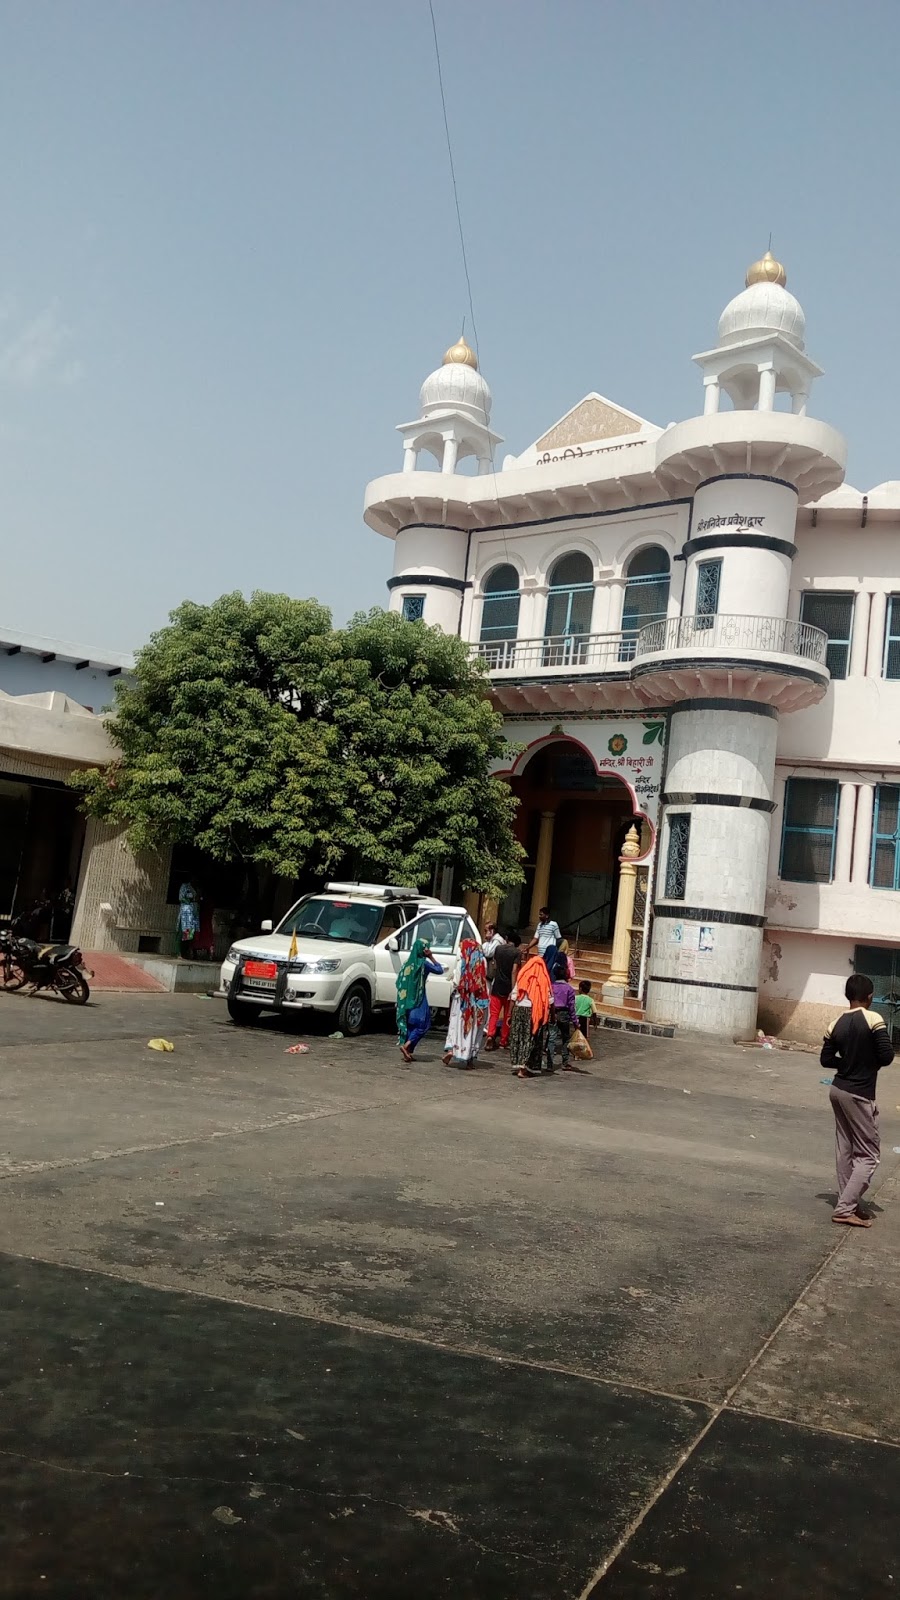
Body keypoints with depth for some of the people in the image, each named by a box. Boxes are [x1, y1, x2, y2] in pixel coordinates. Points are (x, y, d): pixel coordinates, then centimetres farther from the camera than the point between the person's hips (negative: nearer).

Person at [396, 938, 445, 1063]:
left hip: (405, 999, 6)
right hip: (418, 999, -6)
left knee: (408, 1023, 11)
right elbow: (439, 969, 1)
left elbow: (399, 981, 9)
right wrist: (431, 957, 2)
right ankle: (406, 1046, -15)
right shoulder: (423, 963, -10)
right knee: (423, 1024, 0)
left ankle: (408, 1052, 9)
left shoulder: (407, 962, 7)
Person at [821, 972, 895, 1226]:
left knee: (845, 1149, 13)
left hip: (838, 1090, 6)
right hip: (859, 1095, -6)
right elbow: (887, 1056, -18)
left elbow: (826, 1059, 5)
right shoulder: (873, 1019, -15)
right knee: (869, 1154, 2)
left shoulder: (836, 1024, 2)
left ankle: (848, 1204, 18)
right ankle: (845, 1209, -3)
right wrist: (870, 1061, 2)